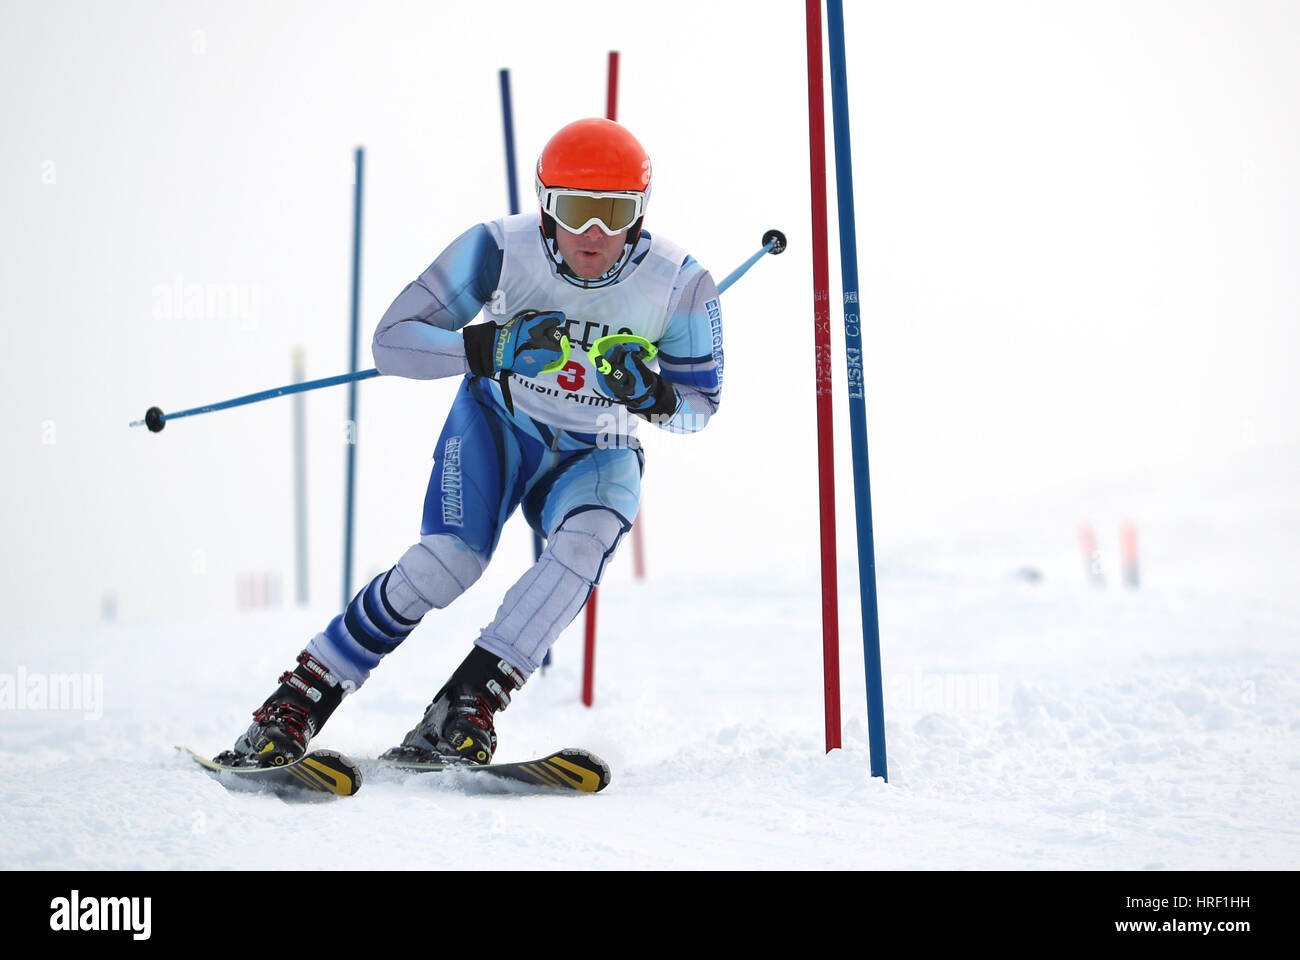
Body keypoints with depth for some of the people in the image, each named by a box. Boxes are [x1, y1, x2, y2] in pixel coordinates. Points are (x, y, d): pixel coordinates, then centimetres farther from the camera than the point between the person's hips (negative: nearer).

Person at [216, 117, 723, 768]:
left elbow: (700, 404, -5)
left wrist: (650, 391, -29)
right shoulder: (500, 250, -23)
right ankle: (295, 705, -12)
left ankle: (466, 708, -28)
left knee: (585, 541, -32)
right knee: (449, 558, -25)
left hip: (596, 453, 1)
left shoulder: (679, 285, -19)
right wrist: (491, 347, -37)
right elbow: (391, 342, -21)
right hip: (497, 423, -1)